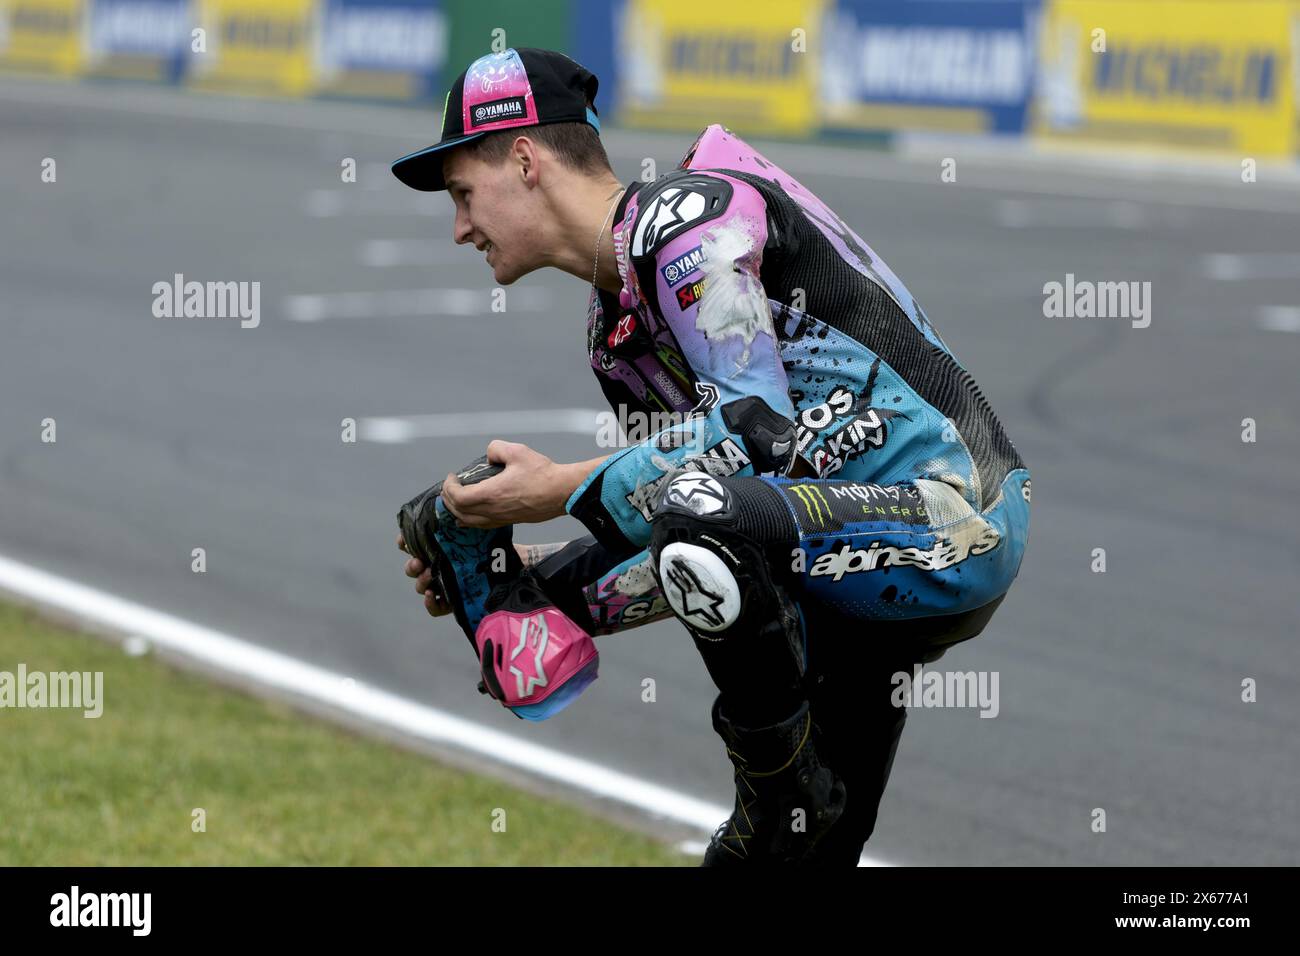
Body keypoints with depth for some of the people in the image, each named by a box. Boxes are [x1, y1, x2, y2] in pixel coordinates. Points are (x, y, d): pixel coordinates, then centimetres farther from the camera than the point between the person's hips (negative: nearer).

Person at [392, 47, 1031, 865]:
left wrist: (564, 491, -15)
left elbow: (760, 424, -23)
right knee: (814, 852, 9)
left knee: (700, 509, -34)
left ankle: (785, 788, -15)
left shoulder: (684, 213, -12)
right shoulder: (616, 333, 17)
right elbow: (671, 558, 19)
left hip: (955, 515, -10)